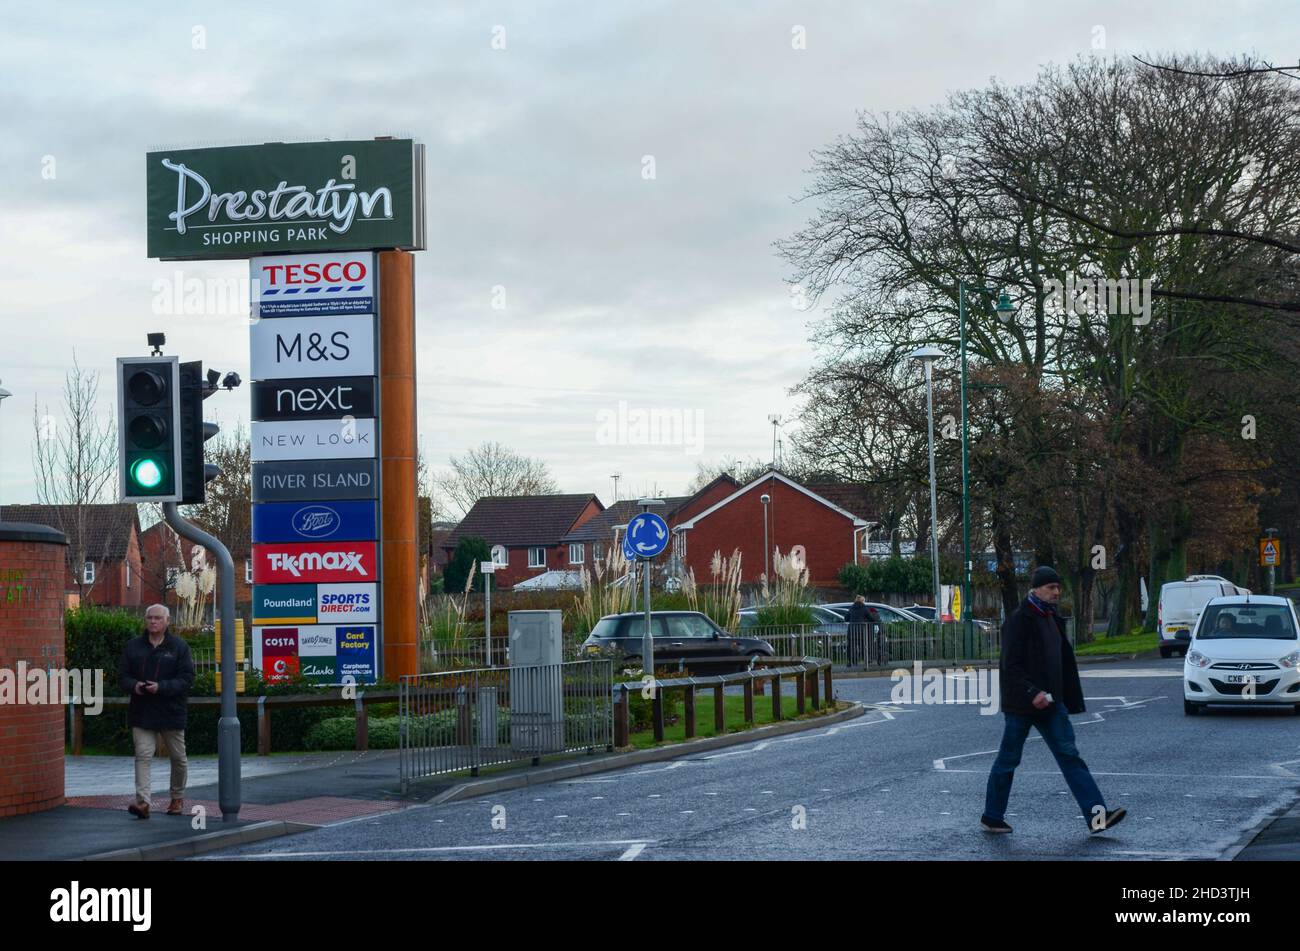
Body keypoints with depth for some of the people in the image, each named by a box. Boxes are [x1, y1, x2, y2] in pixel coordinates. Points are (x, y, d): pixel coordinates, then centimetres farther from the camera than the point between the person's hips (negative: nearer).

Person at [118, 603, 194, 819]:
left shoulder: (179, 647, -2)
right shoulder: (133, 646, 7)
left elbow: (187, 678, -8)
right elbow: (122, 675, 9)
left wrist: (161, 687, -22)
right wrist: (134, 686, -14)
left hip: (171, 712, -1)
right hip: (141, 711, 1)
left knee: (177, 757, 11)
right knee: (143, 755, -11)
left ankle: (178, 798, 30)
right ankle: (142, 801, -19)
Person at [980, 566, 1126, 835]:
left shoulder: (1052, 619, 13)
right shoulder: (1019, 621, -13)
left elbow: (1064, 660, 19)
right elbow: (1011, 665, -19)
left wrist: (1071, 699, 15)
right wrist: (1032, 693, -29)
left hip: (1049, 702, 7)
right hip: (1021, 704, -7)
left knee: (1069, 755, -2)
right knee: (1008, 760, 4)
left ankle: (1096, 815, -10)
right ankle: (992, 817, 17)